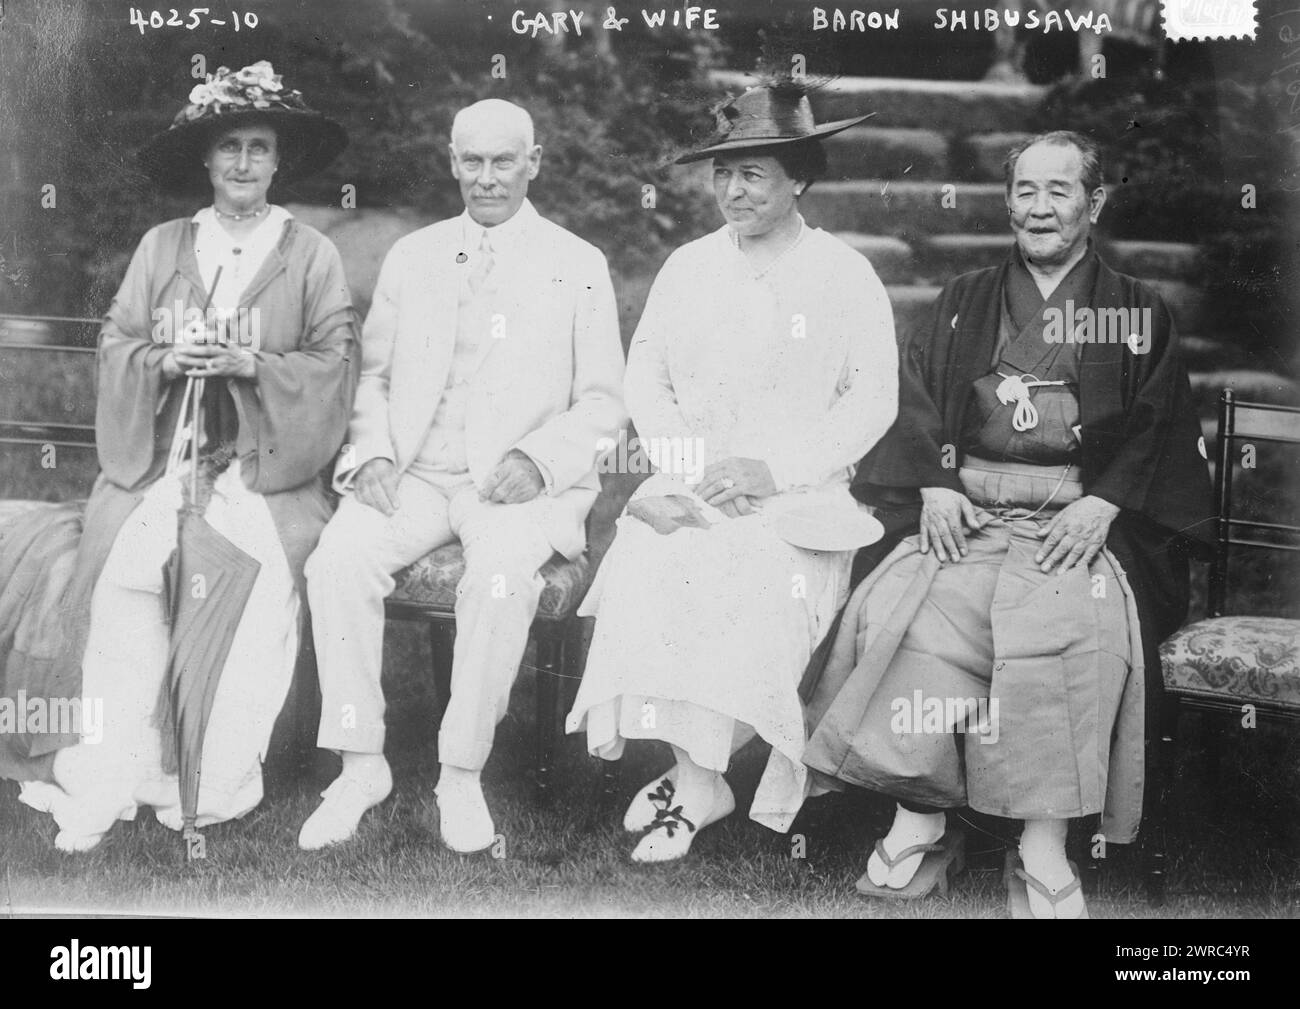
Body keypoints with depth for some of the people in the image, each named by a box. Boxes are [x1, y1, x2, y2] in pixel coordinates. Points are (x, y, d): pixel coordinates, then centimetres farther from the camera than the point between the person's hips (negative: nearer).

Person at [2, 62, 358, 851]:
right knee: (122, 567, -23)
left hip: (268, 467, -2)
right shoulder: (161, 247, 17)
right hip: (159, 459, 2)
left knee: (263, 571, -28)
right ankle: (111, 777, -15)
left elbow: (335, 363, 0)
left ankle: (219, 782, -17)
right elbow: (117, 345, 12)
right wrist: (165, 361, -8)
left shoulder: (312, 255, 8)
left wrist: (252, 363, -13)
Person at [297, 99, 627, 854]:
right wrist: (373, 452, -3)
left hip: (518, 483, -3)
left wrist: (537, 460, -13)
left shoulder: (579, 267, 8)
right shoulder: (411, 256, 17)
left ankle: (464, 774, -18)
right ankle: (361, 764, -14)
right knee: (338, 560, -26)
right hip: (414, 473, 3)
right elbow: (373, 373, 17)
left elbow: (604, 400, 4)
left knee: (502, 578, -34)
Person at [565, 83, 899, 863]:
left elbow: (872, 399, -3)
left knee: (756, 578, -32)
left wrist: (775, 470, -13)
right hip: (692, 486, 3)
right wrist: (692, 461, -7)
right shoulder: (687, 267, 14)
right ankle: (700, 776, -17)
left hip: (802, 498, -3)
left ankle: (693, 780, -18)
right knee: (648, 561, -27)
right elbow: (645, 379, 11)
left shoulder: (845, 276, 3)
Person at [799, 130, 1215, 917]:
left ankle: (1045, 845, -26)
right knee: (909, 610, -27)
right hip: (965, 512, 2)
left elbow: (1159, 425, 5)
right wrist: (936, 487, -6)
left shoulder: (1138, 314, 14)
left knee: (1065, 621, -33)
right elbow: (917, 400, 12)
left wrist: (1101, 505, -11)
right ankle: (922, 821, -17)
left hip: (1083, 520, -2)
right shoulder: (964, 304, 20)